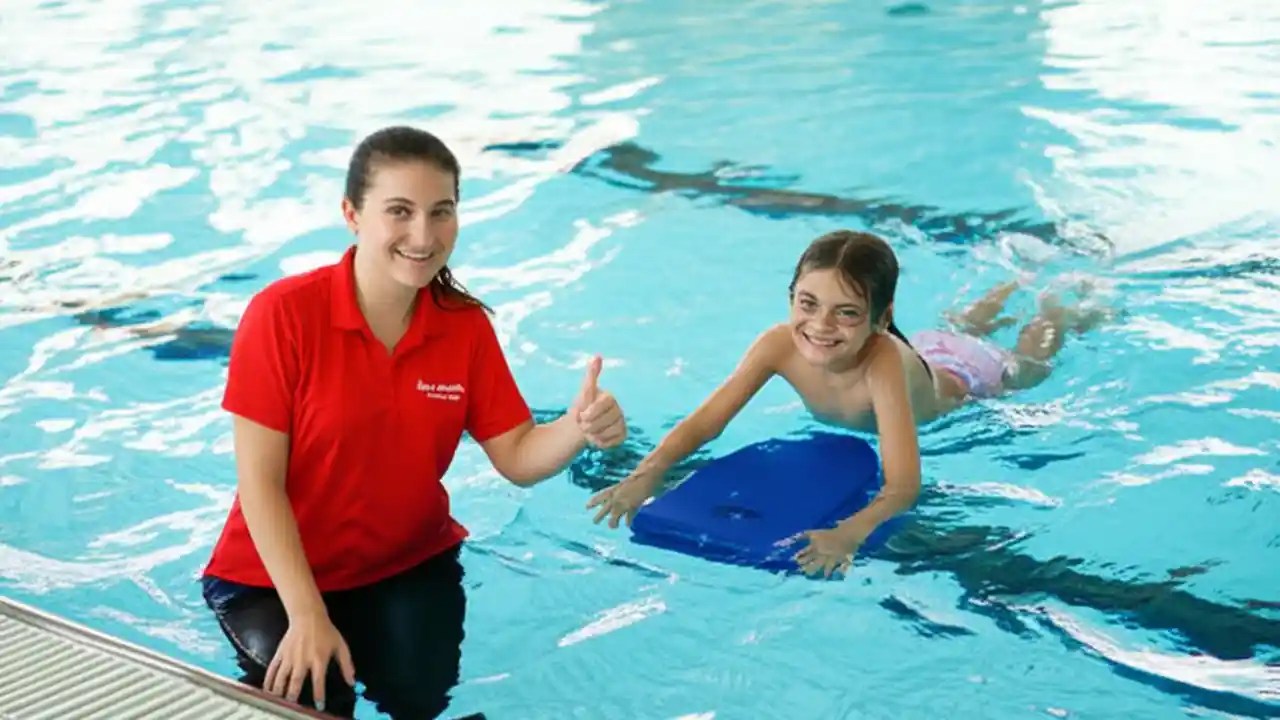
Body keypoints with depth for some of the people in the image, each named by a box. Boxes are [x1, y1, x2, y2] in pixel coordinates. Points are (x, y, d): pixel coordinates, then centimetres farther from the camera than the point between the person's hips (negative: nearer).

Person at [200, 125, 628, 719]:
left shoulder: (465, 325, -8)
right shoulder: (282, 314, -22)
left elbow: (516, 457, -6)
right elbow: (259, 482, -19)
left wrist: (580, 428, -30)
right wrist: (307, 616, -24)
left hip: (410, 562, 3)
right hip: (275, 573, -3)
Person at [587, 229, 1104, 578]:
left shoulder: (885, 362, -54)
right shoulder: (780, 345, -42)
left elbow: (903, 484, -60)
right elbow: (706, 421, -41)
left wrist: (850, 533, -78)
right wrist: (646, 475, -58)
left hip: (959, 376, -4)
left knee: (1027, 365, 33)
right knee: (951, 332, 40)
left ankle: (1058, 310, 60)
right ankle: (1010, 291, 68)